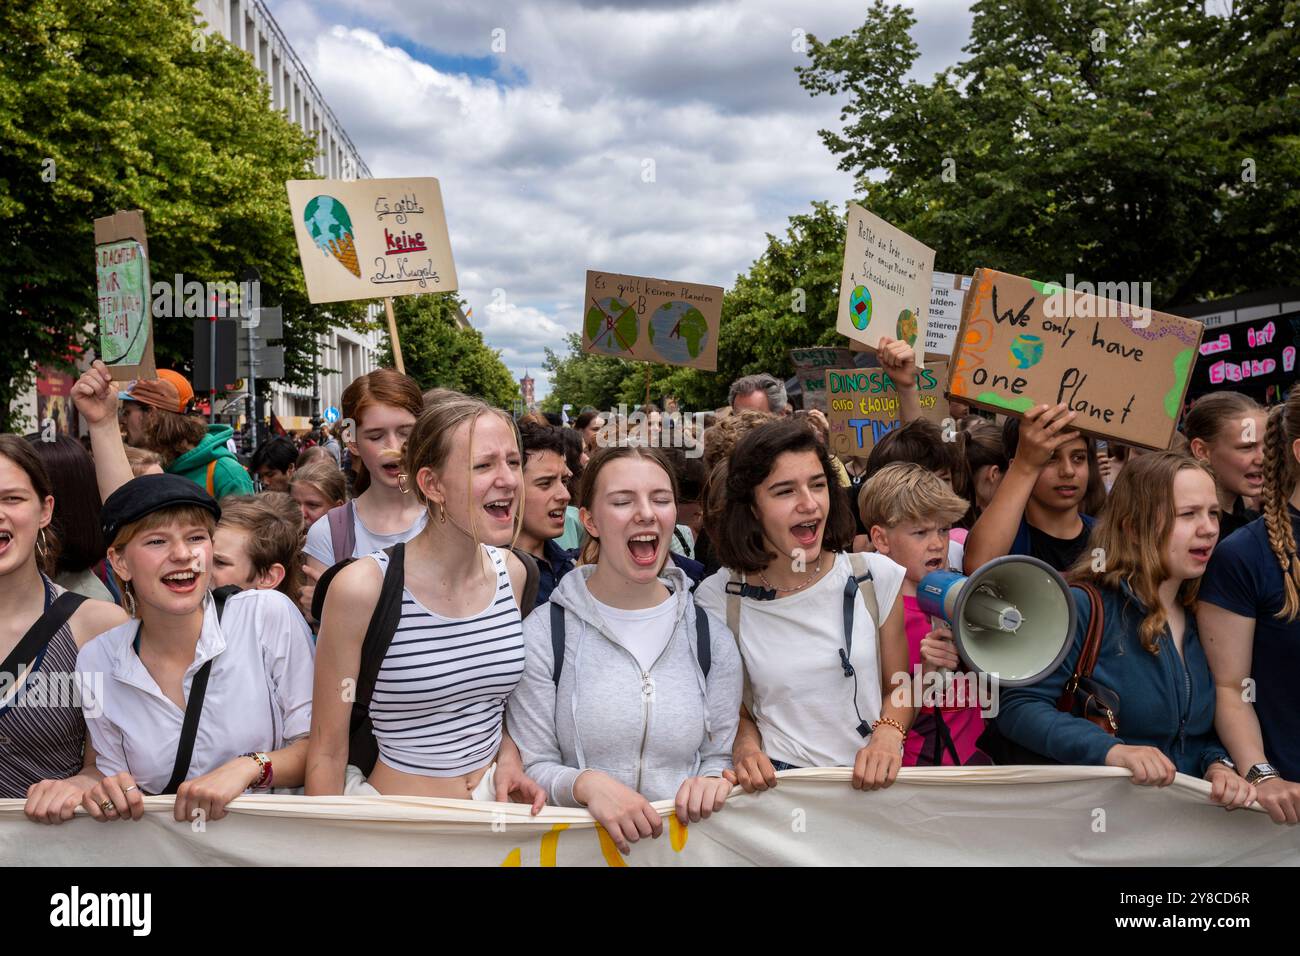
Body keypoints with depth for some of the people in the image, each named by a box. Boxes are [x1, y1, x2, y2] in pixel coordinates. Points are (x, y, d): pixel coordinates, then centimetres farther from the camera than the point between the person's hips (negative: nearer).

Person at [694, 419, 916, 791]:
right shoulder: (719, 599, -2)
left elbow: (899, 686, 12)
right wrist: (746, 747, -8)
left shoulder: (876, 577, 1)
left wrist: (887, 734, -7)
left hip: (873, 784, 2)